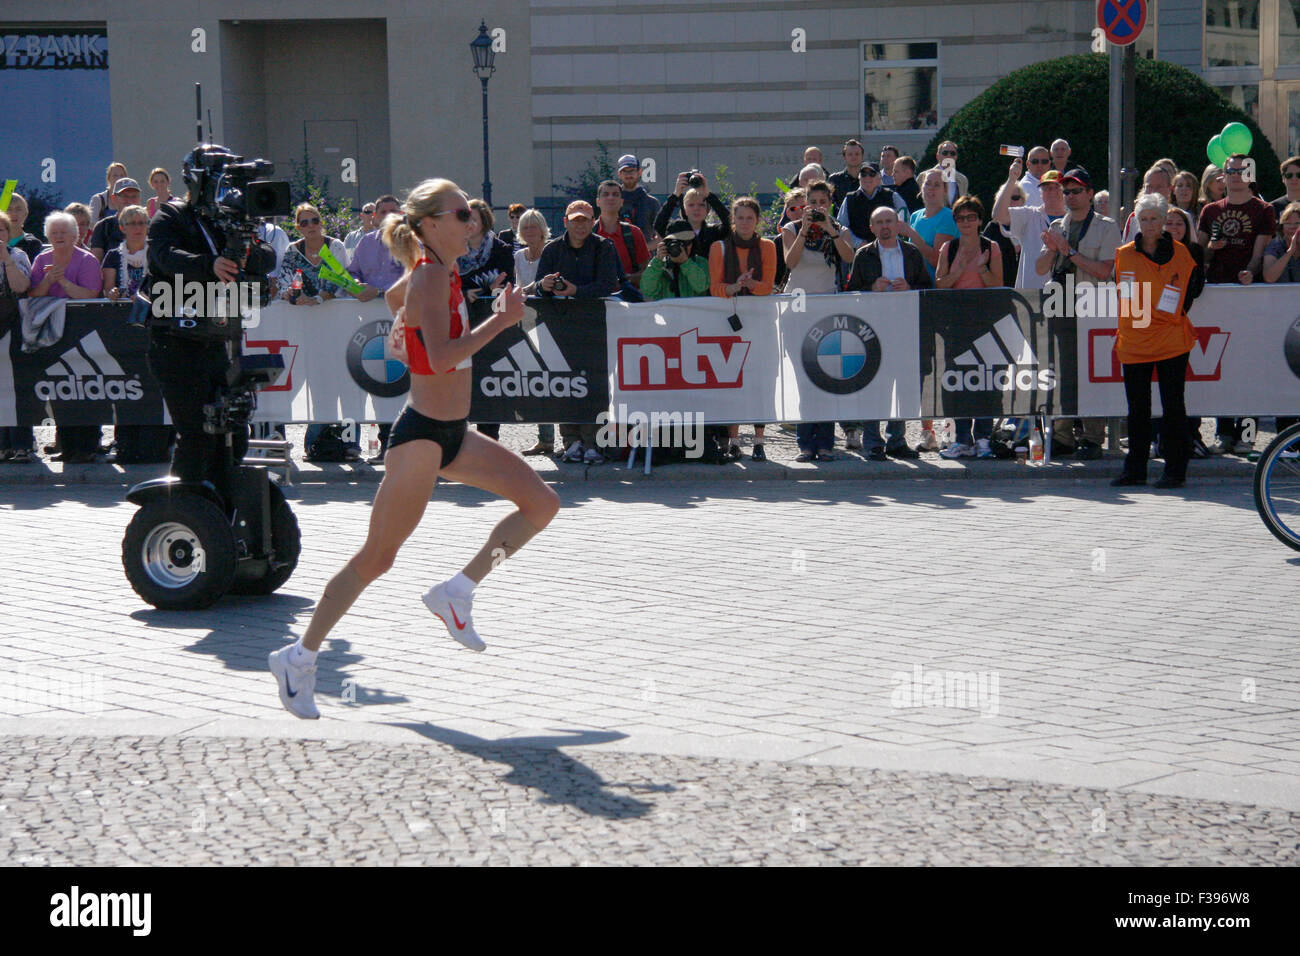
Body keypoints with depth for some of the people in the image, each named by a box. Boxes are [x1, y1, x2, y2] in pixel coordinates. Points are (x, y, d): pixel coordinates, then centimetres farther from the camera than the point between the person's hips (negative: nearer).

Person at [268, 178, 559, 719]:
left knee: (542, 503, 5)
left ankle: (457, 593, 9)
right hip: (422, 435, -10)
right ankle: (300, 658, 6)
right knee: (377, 557, -4)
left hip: (453, 433, 10)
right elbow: (441, 359, -32)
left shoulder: (438, 272, 9)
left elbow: (394, 297, 30)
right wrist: (500, 321, -29)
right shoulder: (430, 277, -19)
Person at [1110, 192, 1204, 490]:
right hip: (1134, 341, 2)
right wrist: (1134, 315, 12)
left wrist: (1180, 309, 6)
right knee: (1137, 409, 6)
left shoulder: (1179, 253, 2)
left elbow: (1197, 280, 14)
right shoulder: (1124, 254, 7)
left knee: (1173, 407, -1)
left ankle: (1175, 471, 4)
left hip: (1171, 340, -2)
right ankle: (1135, 469, 14)